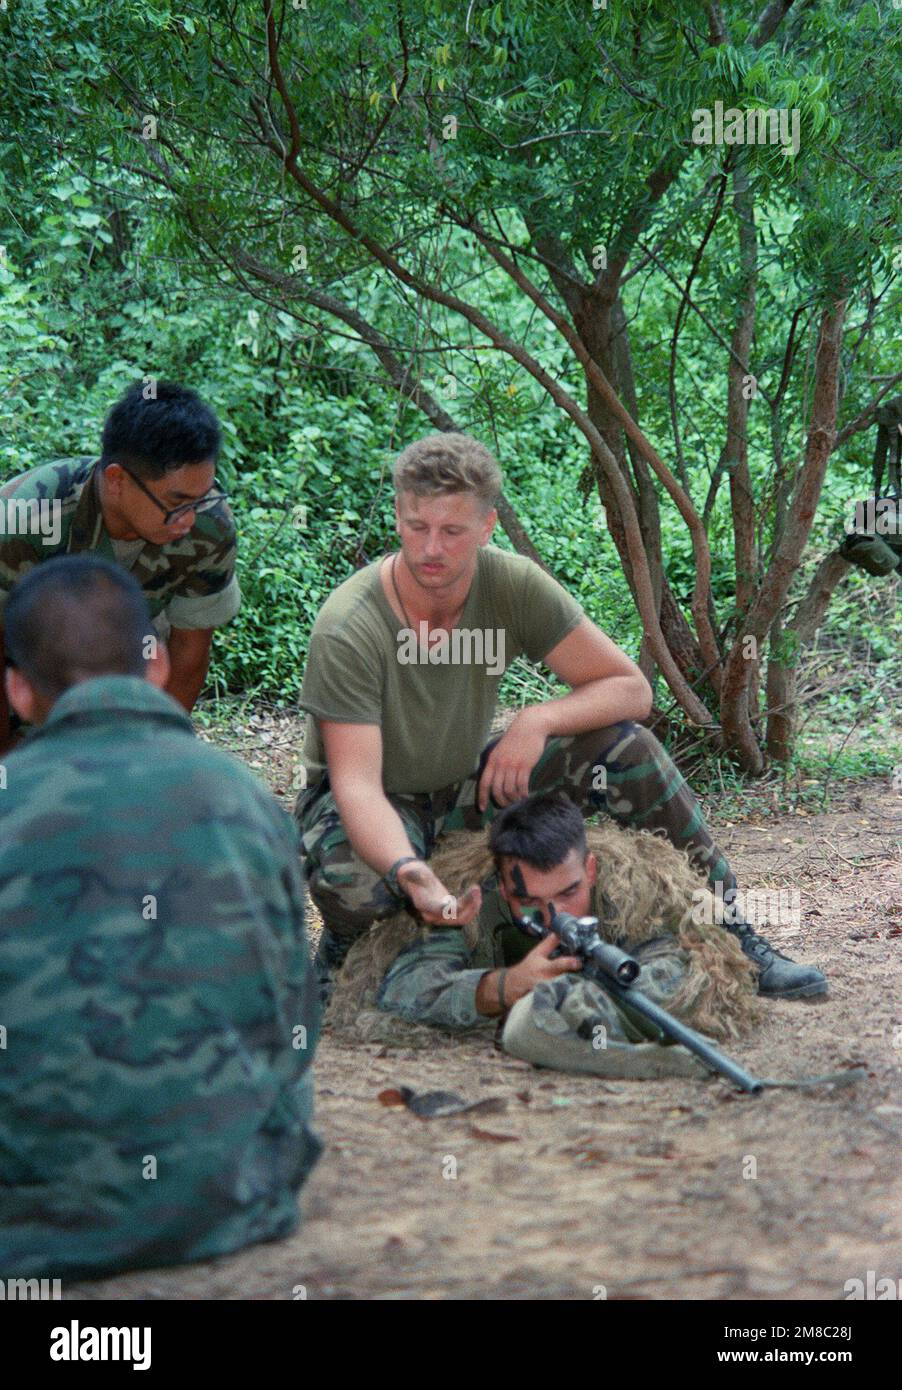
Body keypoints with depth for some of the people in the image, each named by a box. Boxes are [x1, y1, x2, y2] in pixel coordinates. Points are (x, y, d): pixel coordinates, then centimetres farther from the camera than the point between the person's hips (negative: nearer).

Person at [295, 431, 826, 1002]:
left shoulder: (512, 585, -17)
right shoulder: (348, 630, -28)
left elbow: (631, 689, -12)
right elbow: (356, 784, -32)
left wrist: (536, 721, -30)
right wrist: (412, 873, -51)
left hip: (465, 786, 4)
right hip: (379, 806, -4)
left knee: (621, 745, -17)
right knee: (350, 881, -39)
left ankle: (729, 931, -4)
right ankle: (343, 946, -1)